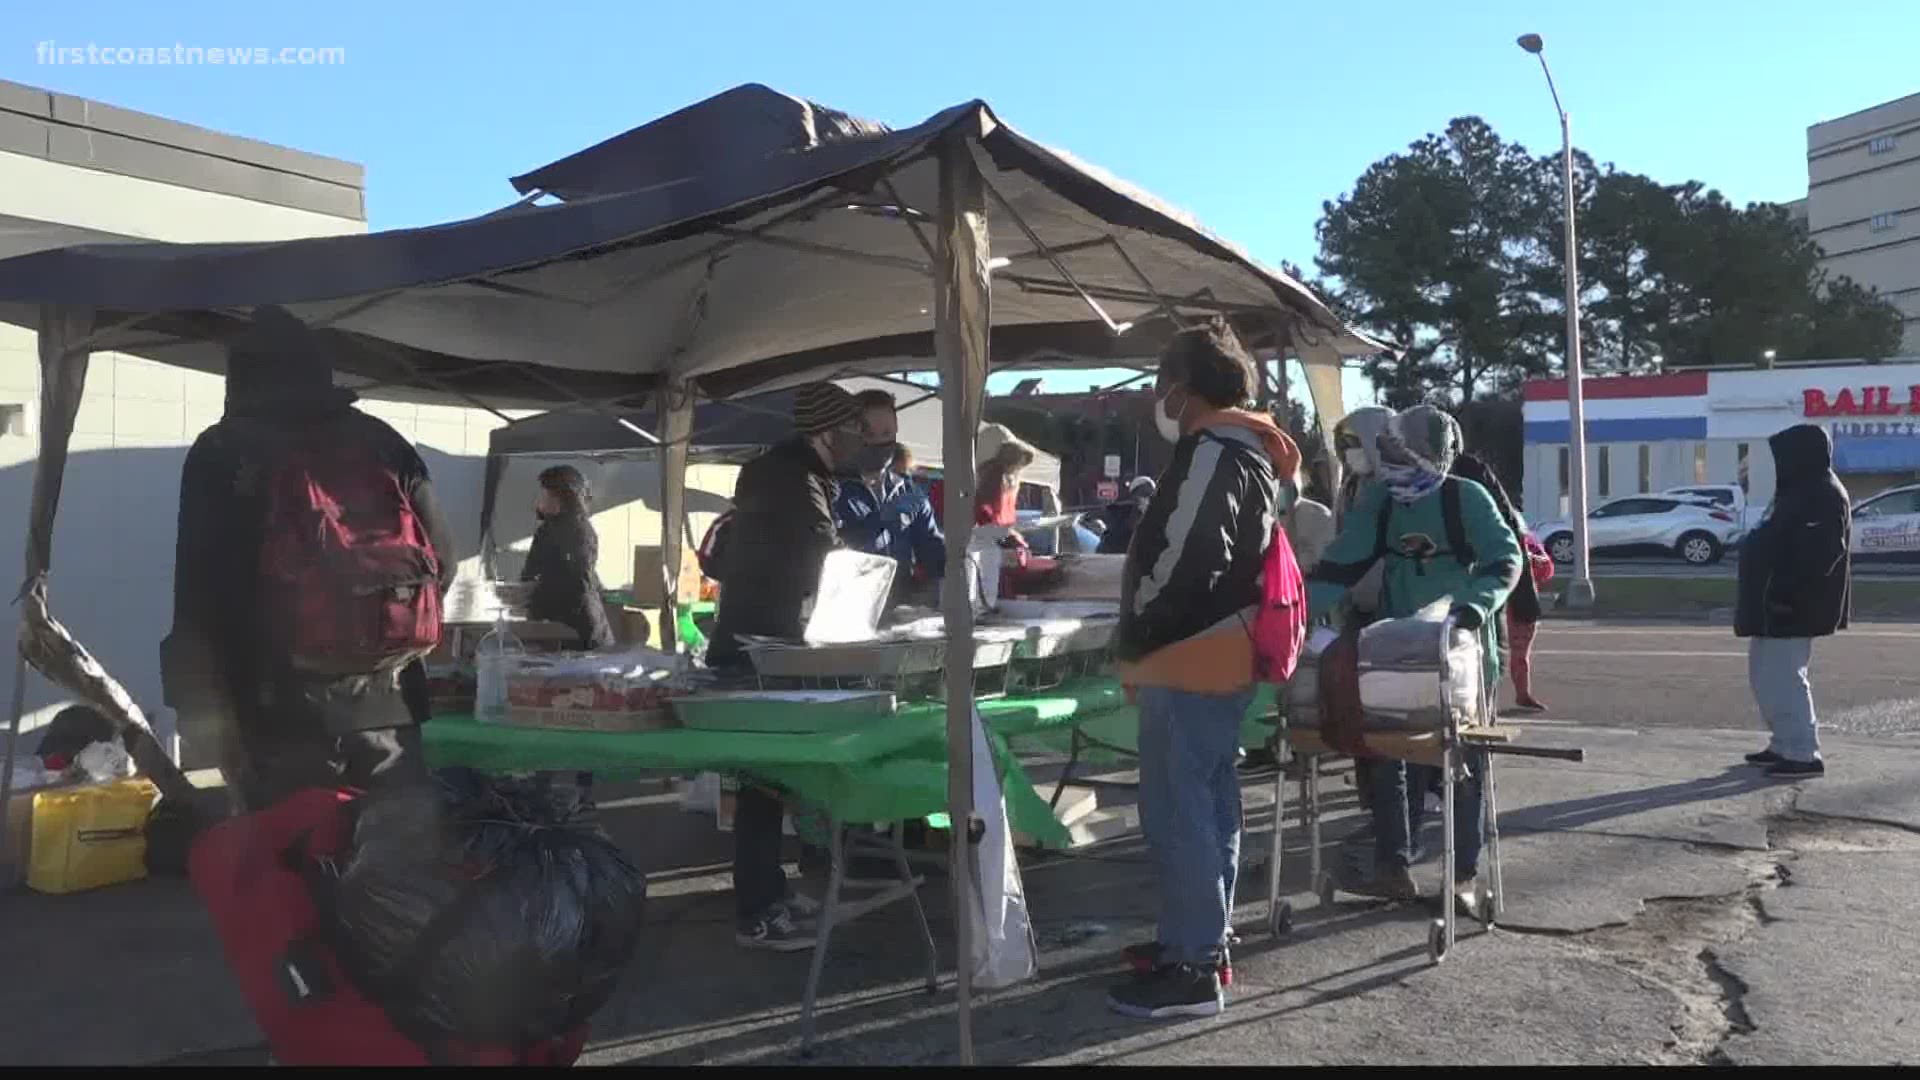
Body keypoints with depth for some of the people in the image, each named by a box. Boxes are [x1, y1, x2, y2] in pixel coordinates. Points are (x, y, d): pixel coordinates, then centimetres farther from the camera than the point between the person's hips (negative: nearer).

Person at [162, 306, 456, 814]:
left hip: (277, 713, -2)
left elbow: (198, 592, -4)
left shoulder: (221, 454, 1)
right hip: (385, 703, 2)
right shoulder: (382, 442, 8)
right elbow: (440, 559, 4)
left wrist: (206, 709, 1)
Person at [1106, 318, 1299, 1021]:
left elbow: (1181, 563, -24)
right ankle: (1204, 938, 28)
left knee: (1177, 813, -6)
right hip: (1222, 655, 11)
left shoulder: (1212, 452, -17)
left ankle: (1192, 971, 0)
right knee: (1208, 804, 17)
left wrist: (1132, 642, -12)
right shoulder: (1249, 451, 16)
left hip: (1188, 659, -11)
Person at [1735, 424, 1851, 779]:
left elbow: (1818, 555, -26)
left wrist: (1787, 595, -29)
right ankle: (1784, 745, 23)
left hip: (1789, 609, -11)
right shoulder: (1802, 492, 17)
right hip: (1775, 608, 11)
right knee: (1767, 679, 15)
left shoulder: (1822, 496, -16)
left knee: (1782, 680, -8)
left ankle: (1804, 754, -3)